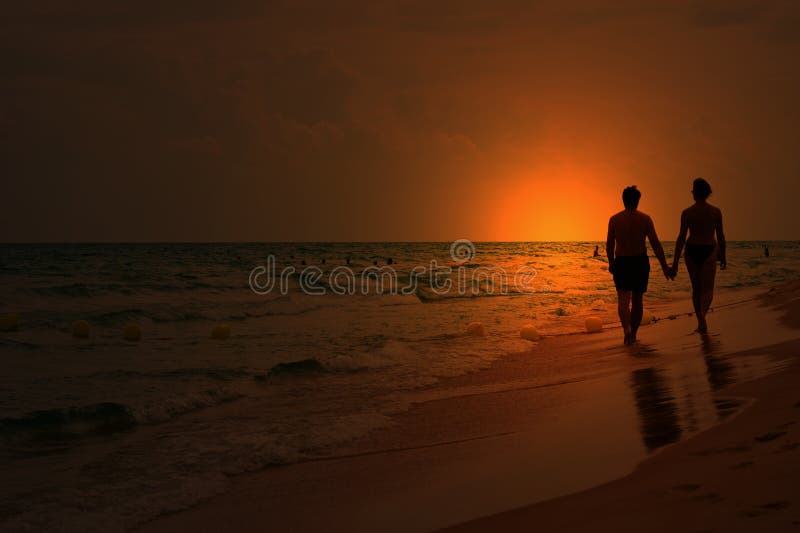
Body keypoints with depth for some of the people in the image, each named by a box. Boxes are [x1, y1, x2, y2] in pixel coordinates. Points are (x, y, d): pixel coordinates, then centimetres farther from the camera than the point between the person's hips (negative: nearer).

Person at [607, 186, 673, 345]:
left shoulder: (614, 219, -3)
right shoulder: (645, 219, -5)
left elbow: (609, 245, 3)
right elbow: (656, 244, -7)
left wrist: (611, 263, 19)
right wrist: (665, 266, -3)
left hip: (621, 262, 0)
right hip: (640, 262, 1)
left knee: (624, 300, -4)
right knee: (637, 300, 14)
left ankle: (627, 329, -29)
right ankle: (633, 334, 21)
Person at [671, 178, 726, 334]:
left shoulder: (687, 213, -6)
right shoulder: (716, 212, -3)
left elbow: (682, 237, -8)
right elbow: (720, 236, 2)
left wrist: (676, 261, -4)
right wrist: (723, 256, 15)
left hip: (692, 251, 1)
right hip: (709, 251, -1)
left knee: (696, 288, 16)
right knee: (708, 289, 1)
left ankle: (700, 322, 21)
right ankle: (702, 313, -29)